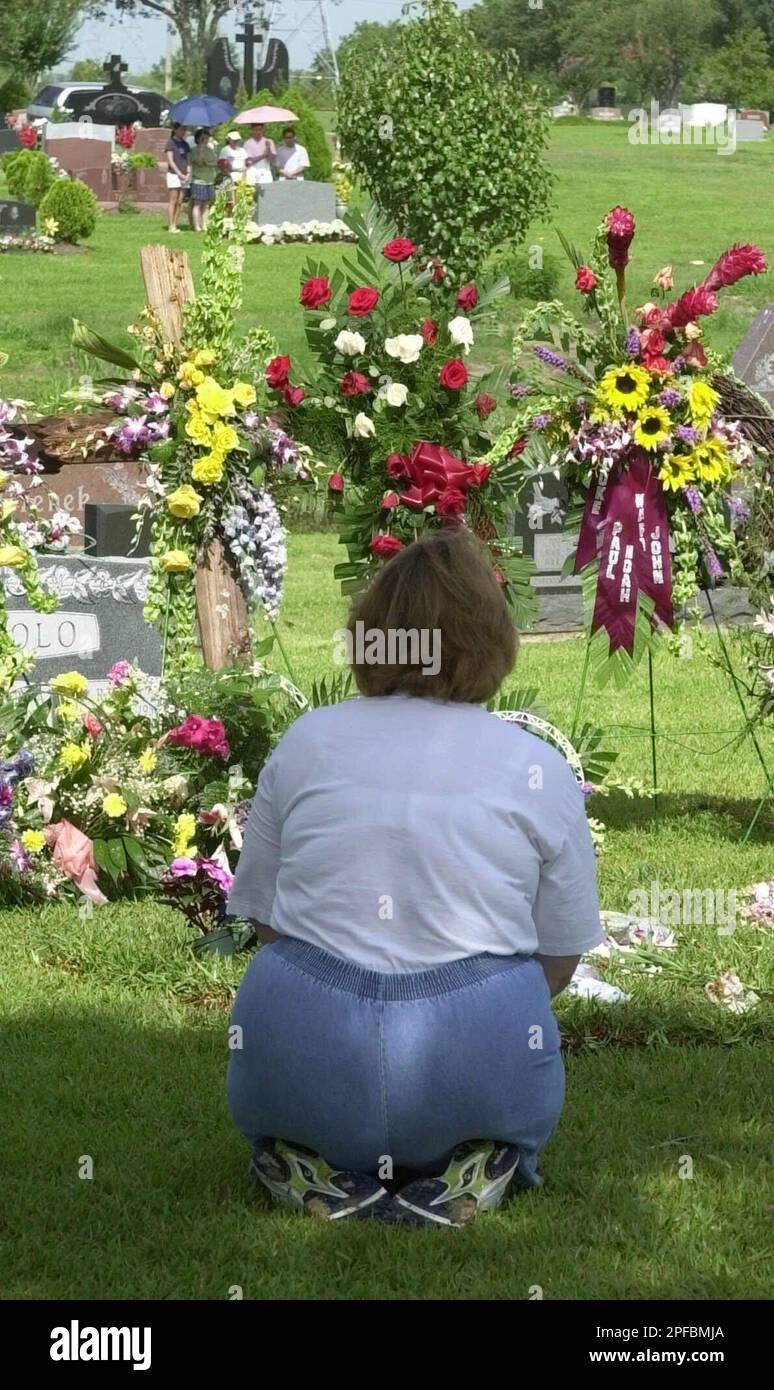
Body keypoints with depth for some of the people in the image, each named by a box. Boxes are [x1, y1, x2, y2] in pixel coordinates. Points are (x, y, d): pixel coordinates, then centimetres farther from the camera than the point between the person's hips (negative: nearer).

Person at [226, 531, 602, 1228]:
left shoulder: (304, 741, 10)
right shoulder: (541, 770, 7)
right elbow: (559, 963, 13)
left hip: (301, 1062, 1)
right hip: (478, 1060, -1)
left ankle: (305, 1164, 5)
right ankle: (472, 1168, 3)